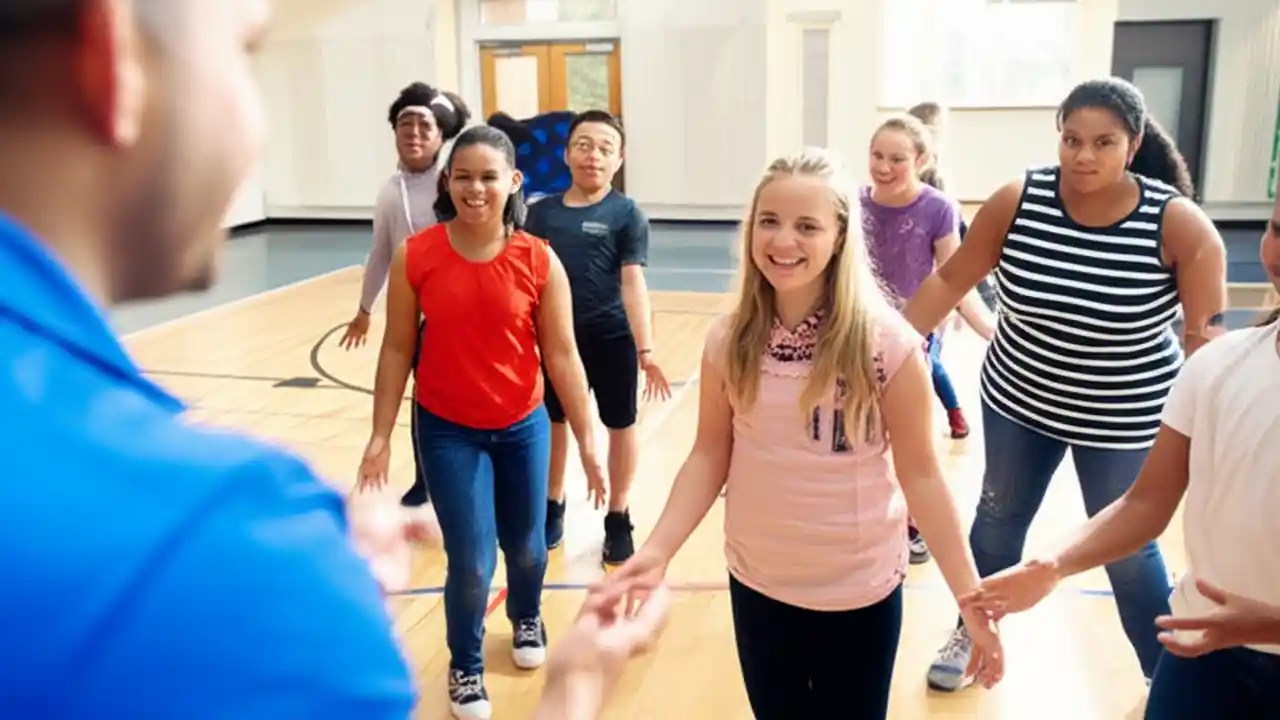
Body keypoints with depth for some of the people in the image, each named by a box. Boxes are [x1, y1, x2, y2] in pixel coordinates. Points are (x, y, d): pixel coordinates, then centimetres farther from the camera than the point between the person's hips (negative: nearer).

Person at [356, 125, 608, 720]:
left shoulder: (539, 261, -12)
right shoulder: (414, 257, -12)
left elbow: (561, 355, -7)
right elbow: (397, 350, -3)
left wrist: (586, 442, -7)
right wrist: (381, 435, -4)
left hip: (523, 427, 1)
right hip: (446, 430, -1)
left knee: (526, 547, 18)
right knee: (472, 562, -1)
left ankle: (526, 618, 53)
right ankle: (465, 667, 29)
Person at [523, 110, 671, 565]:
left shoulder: (627, 215, -7)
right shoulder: (541, 212, 2)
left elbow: (633, 281, -14)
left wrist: (646, 350, -22)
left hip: (611, 339, -3)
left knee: (620, 424, 9)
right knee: (553, 421, 16)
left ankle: (618, 519, 26)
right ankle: (552, 507, 37)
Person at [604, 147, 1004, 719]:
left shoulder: (887, 343, -17)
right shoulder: (730, 340, -8)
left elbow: (919, 473, -10)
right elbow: (709, 456, -1)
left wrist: (972, 602, -9)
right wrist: (657, 551, -12)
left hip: (859, 591, -3)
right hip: (755, 585, 3)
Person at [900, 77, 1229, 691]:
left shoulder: (1180, 225, -21)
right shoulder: (1017, 202, -16)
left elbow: (1205, 337, -14)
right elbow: (951, 279, -8)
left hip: (1122, 420, -2)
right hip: (1017, 402, 2)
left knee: (1127, 552, 12)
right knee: (998, 520, 20)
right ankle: (973, 634, 44)